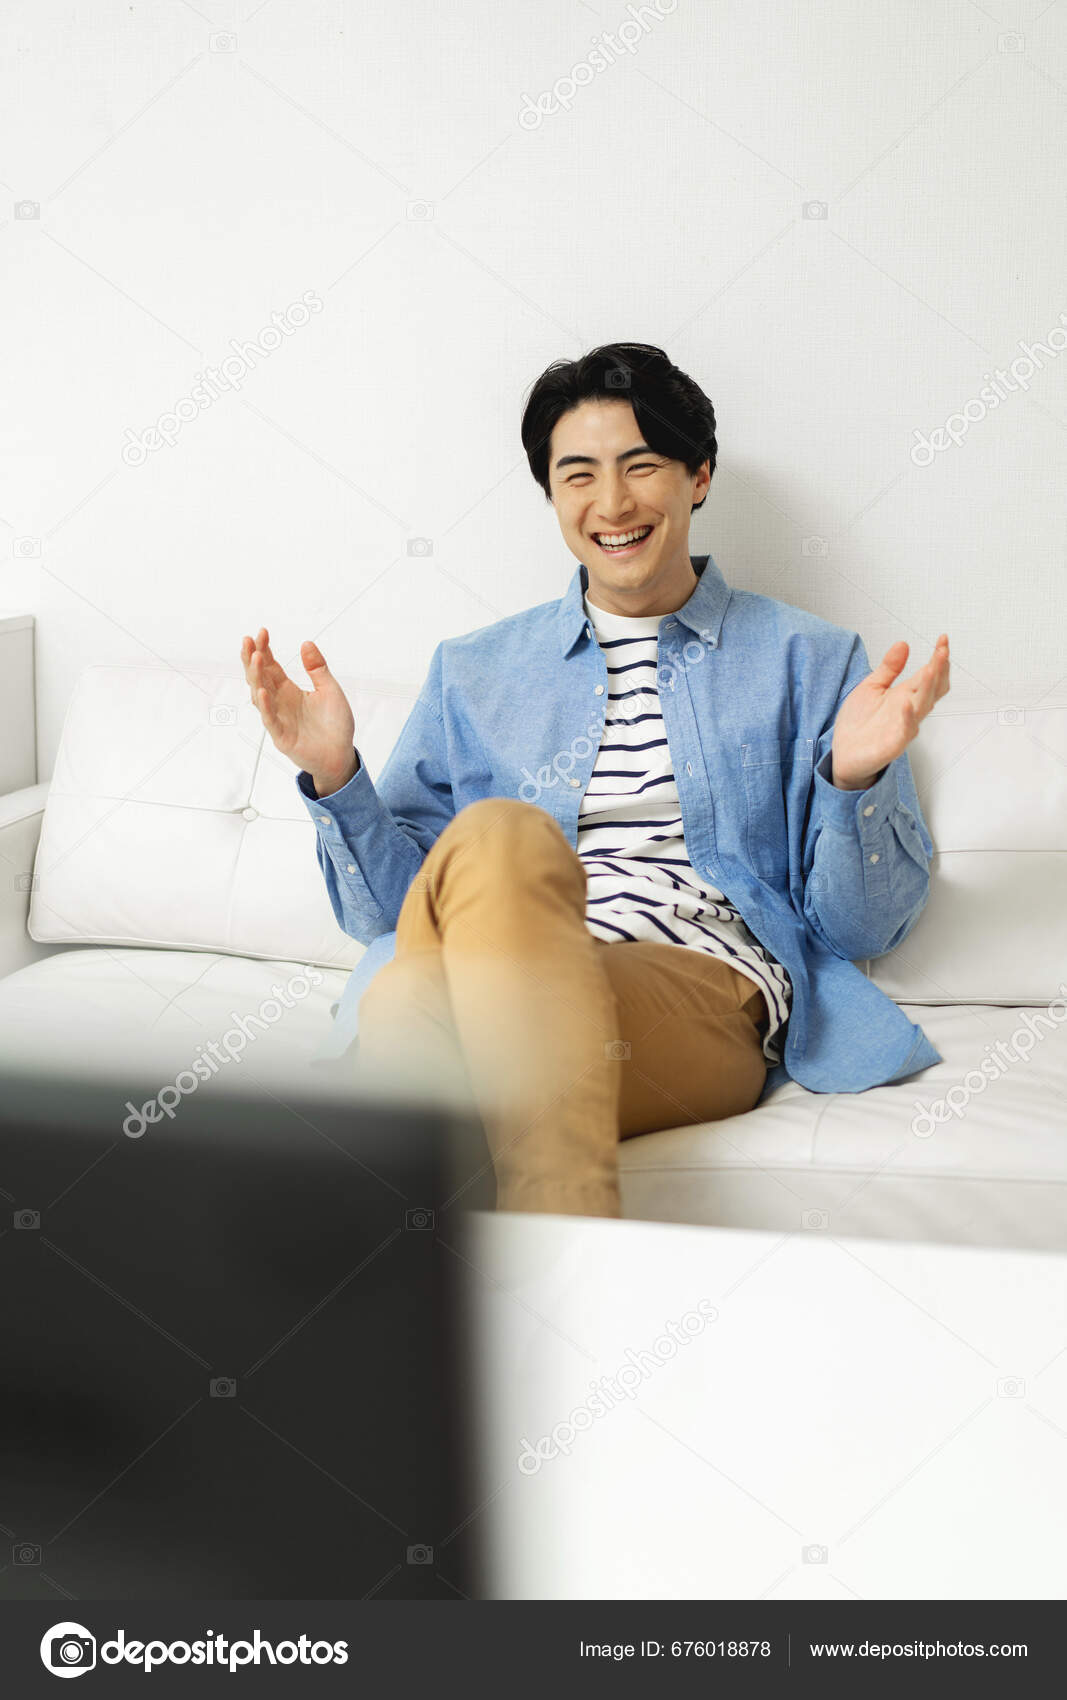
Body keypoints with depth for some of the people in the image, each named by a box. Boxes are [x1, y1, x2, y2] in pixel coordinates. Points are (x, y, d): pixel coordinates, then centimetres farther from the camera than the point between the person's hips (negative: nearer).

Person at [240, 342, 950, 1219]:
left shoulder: (809, 660, 17)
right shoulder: (474, 671, 23)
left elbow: (863, 928, 12)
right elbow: (394, 910, 20)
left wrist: (855, 779, -8)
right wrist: (334, 776, 2)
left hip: (708, 1004, -2)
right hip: (492, 1004, 2)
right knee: (501, 834, -34)